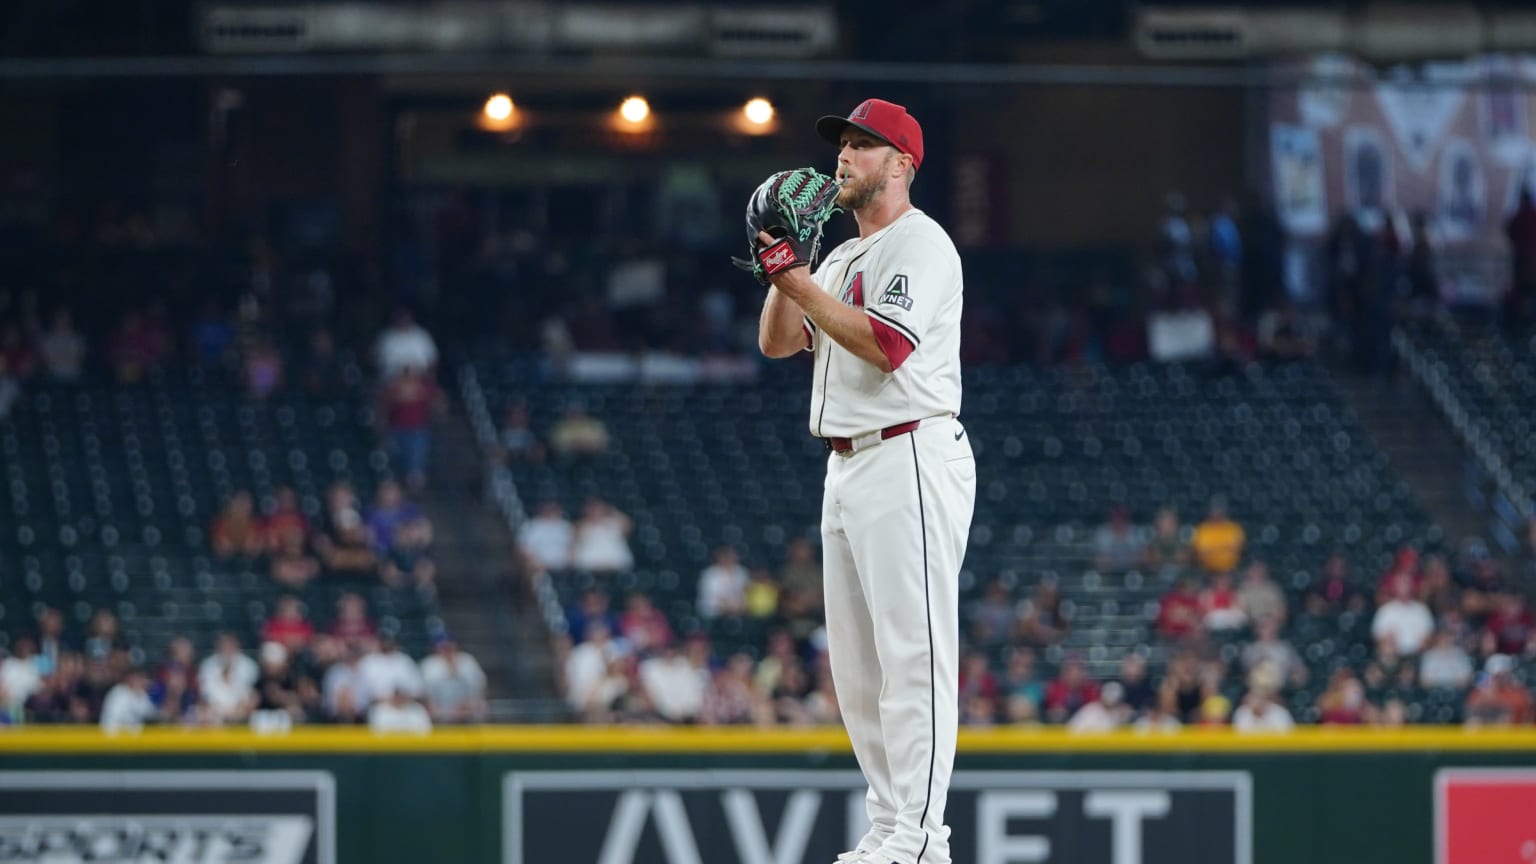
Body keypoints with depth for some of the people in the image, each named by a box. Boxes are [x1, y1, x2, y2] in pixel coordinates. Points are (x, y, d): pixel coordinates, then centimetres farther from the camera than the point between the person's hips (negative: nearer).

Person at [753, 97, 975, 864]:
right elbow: (776, 342, 18)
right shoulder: (845, 258, 22)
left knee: (912, 653, -13)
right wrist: (785, 272, 3)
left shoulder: (918, 243, -7)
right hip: (848, 469, 10)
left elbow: (887, 345, -20)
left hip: (911, 462, -10)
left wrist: (802, 285, -15)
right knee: (857, 661, 9)